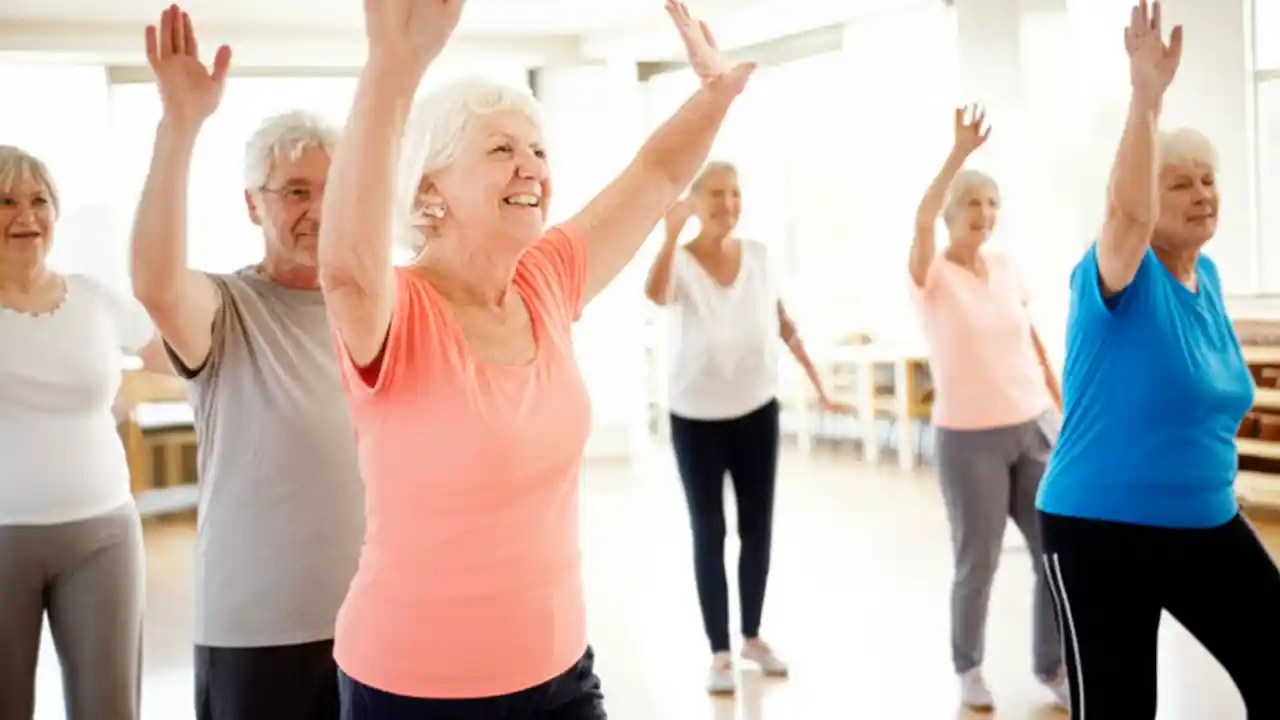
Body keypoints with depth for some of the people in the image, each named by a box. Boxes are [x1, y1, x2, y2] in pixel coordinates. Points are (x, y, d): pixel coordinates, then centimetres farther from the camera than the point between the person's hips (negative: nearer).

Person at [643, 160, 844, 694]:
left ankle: (753, 636, 28)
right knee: (708, 532, 2)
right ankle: (719, 653, 11)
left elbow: (783, 324, 10)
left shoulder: (758, 257, -1)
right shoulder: (681, 261, -13)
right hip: (696, 417, -4)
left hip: (757, 411, 4)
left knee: (758, 527, 11)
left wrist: (819, 382, 11)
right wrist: (672, 234, -49)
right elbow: (655, 296, -37)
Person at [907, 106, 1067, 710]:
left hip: (1033, 430, 5)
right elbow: (922, 218, -28)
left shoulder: (1006, 268, 8)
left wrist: (1061, 410, 14)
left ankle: (1052, 667, 22)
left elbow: (1034, 344, 15)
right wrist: (960, 151, -33)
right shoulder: (932, 276, -7)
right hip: (969, 439, -5)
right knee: (978, 565, 3)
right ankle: (968, 668, 25)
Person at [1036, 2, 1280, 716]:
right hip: (1102, 532, -7)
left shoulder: (1207, 277, 8)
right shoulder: (1121, 275, -14)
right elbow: (1129, 213, -37)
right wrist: (1147, 95, -44)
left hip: (1208, 526, 7)